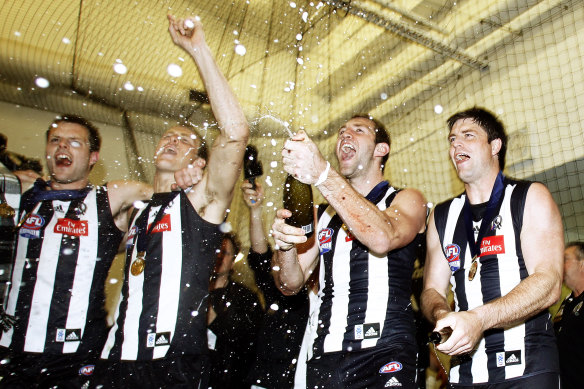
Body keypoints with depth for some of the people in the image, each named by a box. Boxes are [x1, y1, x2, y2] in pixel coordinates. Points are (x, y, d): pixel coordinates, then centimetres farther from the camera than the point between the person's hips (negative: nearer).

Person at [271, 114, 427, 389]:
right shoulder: (324, 214, 18)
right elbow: (291, 284, 13)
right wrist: (285, 245, -9)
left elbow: (383, 239, -20)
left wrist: (322, 175, -26)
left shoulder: (406, 200, 5)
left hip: (382, 355, -4)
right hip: (323, 356, 4)